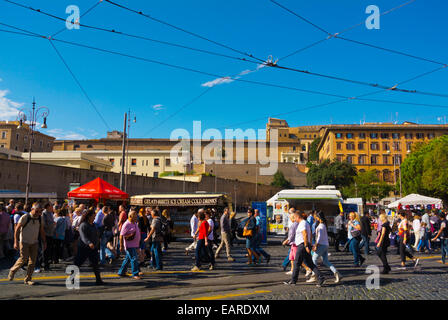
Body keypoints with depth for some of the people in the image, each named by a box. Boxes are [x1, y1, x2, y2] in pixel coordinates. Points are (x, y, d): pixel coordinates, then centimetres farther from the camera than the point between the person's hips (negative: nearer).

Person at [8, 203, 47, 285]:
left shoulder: (40, 218, 4)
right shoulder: (24, 217, -12)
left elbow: (42, 231, 12)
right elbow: (17, 229, -8)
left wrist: (44, 242, 10)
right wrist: (16, 242, -13)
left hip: (34, 242, 5)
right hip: (24, 242, -4)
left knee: (33, 261, 1)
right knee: (24, 258, -8)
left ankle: (28, 279, 11)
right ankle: (12, 271, 20)